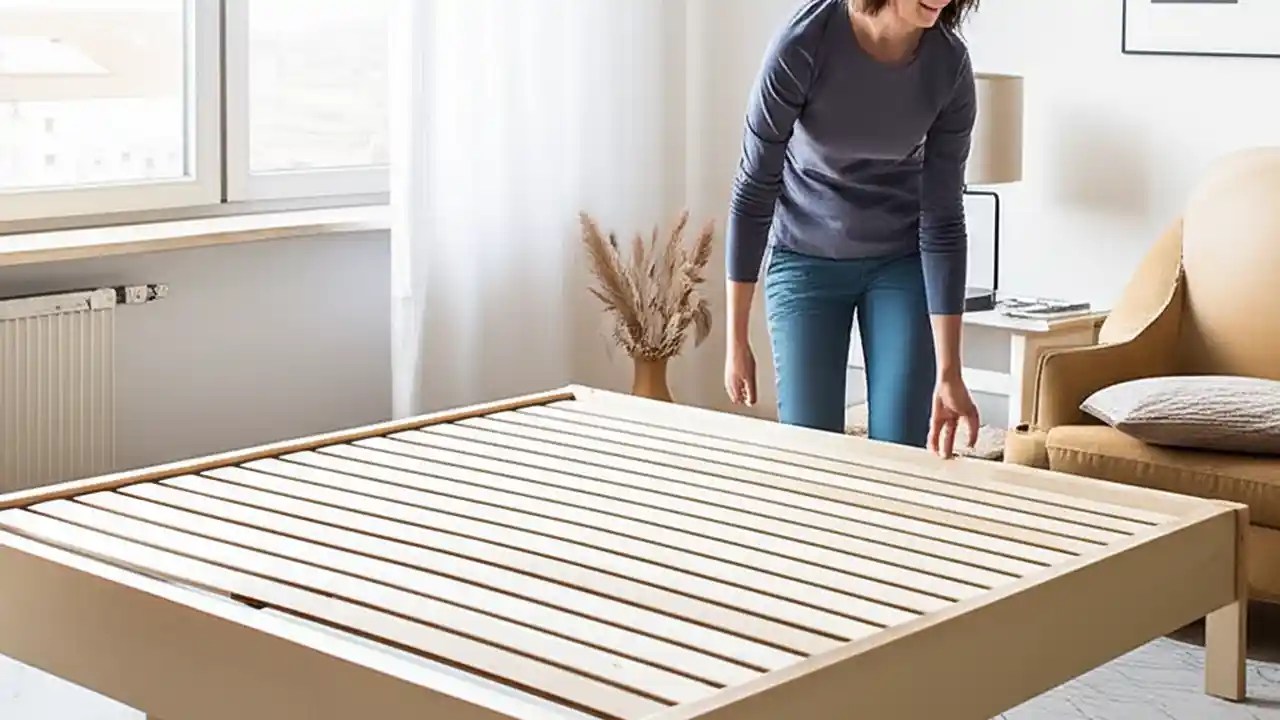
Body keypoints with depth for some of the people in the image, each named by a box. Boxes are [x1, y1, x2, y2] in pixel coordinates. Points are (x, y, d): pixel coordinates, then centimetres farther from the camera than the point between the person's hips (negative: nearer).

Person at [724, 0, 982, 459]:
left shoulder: (949, 64, -18)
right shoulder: (805, 41, -25)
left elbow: (943, 220, -14)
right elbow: (753, 191, -17)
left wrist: (948, 373, -18)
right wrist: (736, 339, -14)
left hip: (902, 262, 2)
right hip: (806, 260, -1)